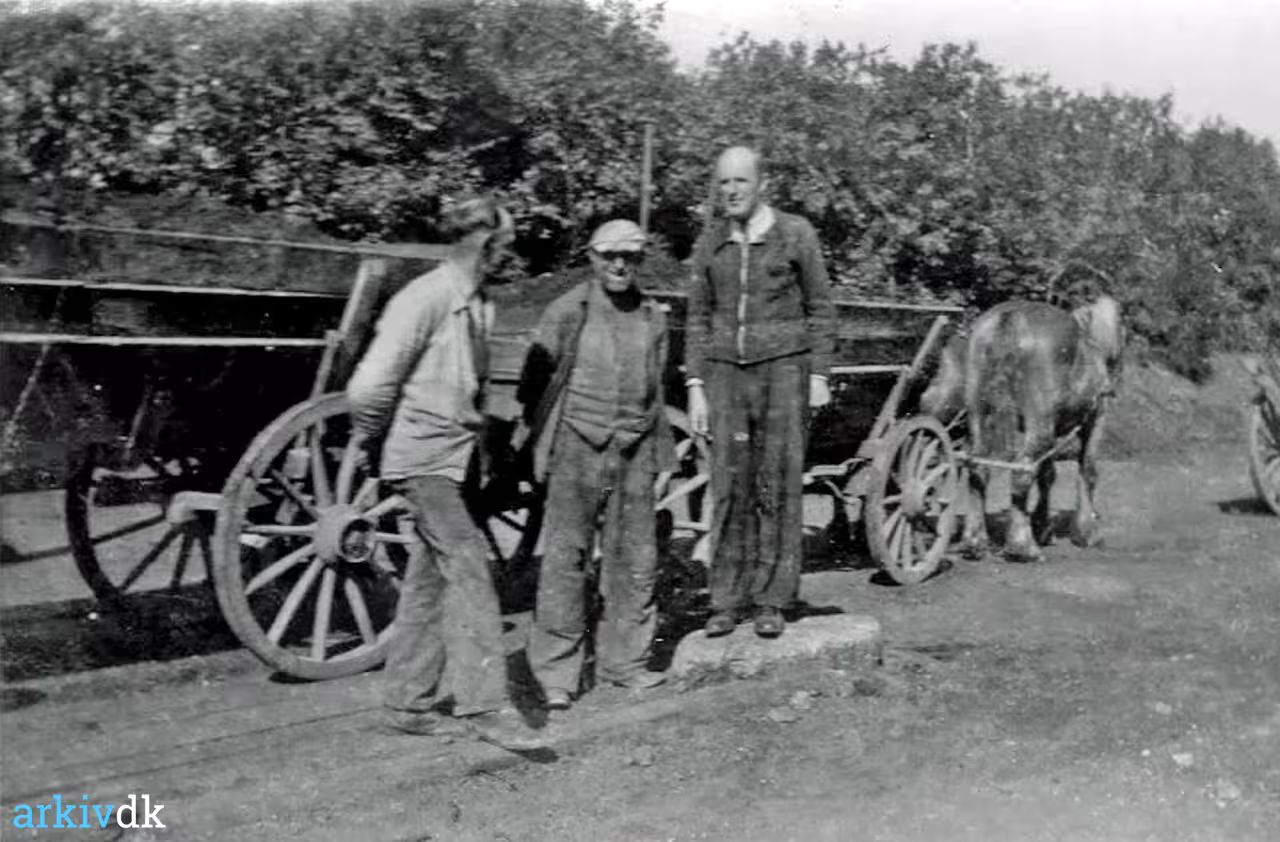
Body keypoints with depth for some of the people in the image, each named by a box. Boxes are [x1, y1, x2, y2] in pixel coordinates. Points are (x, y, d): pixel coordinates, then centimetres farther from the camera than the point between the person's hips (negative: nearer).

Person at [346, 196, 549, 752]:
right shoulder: (424, 299, -16)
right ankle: (484, 705, -11)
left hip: (460, 457, 8)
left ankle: (409, 702, 20)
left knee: (433, 579, 11)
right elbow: (371, 384, -16)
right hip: (425, 458, -8)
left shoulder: (480, 306, 11)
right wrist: (370, 436, -3)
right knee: (469, 569, -13)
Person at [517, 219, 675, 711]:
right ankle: (557, 673, 5)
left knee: (635, 559, 8)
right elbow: (534, 382, 1)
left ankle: (624, 660, 23)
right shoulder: (567, 312, -3)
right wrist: (539, 443, -1)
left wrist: (658, 447, 18)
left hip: (634, 451, 4)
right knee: (566, 558, -3)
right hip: (578, 448, -4)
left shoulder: (653, 318, 11)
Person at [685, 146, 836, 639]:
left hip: (783, 370, -3)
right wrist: (695, 386, 4)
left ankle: (772, 602, 9)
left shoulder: (795, 234, -2)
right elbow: (698, 317, 10)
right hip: (725, 374, 3)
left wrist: (819, 376, -3)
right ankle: (728, 602, 10)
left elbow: (819, 308, 2)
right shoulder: (710, 243, 7)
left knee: (779, 488, 0)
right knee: (729, 489, 2)